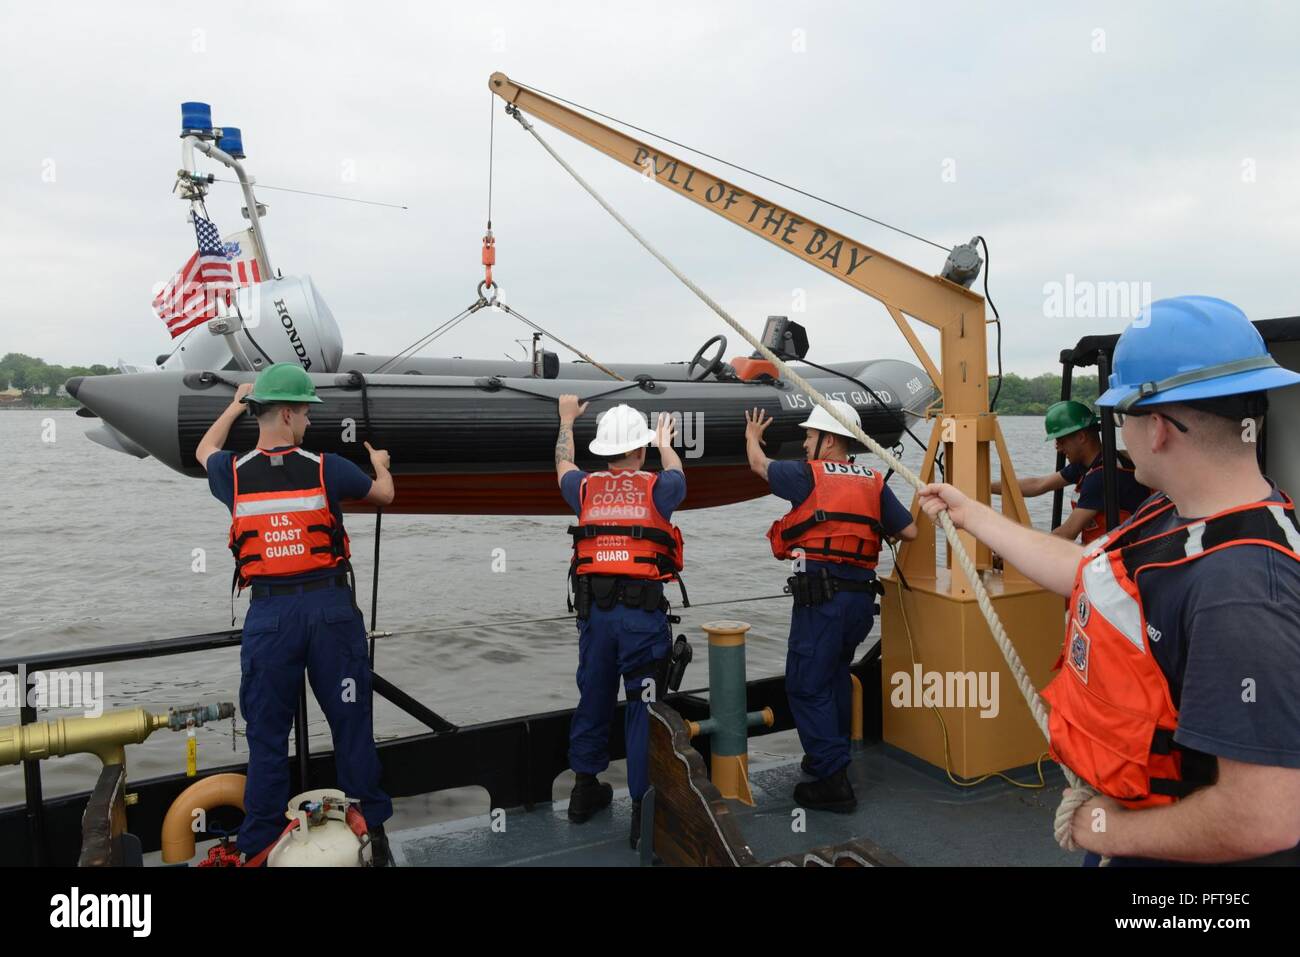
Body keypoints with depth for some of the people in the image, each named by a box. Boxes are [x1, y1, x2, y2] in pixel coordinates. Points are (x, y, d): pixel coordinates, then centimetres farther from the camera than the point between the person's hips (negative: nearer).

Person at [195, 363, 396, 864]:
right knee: (350, 723, 10)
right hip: (330, 606, -1)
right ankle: (372, 830, 21)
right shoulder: (325, 467, -5)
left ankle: (261, 845, 19)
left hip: (269, 612, 1)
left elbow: (204, 451, 25)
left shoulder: (234, 474, -1)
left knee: (267, 733, 10)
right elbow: (384, 495, 13)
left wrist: (236, 404, 39)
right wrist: (380, 464, 36)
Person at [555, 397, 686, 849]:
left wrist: (566, 420, 46)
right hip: (643, 611, -3)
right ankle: (643, 807, 6)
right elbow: (675, 474, 25)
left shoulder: (586, 488, 7)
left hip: (594, 608, 4)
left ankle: (585, 789, 31)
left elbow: (563, 465, 30)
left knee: (593, 698, 17)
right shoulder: (656, 487, 0)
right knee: (644, 707, 2)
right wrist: (666, 444, 45)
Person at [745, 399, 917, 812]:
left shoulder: (808, 475, -2)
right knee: (836, 673, 24)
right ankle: (830, 754, 36)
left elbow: (759, 464, 14)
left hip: (820, 592, -7)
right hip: (862, 594, 7)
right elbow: (909, 532, 8)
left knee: (807, 685, -1)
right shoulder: (874, 482, 11)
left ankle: (832, 780, -2)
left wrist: (752, 436, 34)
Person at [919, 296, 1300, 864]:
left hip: (1170, 851, -8)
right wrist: (969, 513, 17)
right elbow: (1081, 569, 10)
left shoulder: (1243, 593, -35)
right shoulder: (1175, 515, -5)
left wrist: (1113, 829, -20)